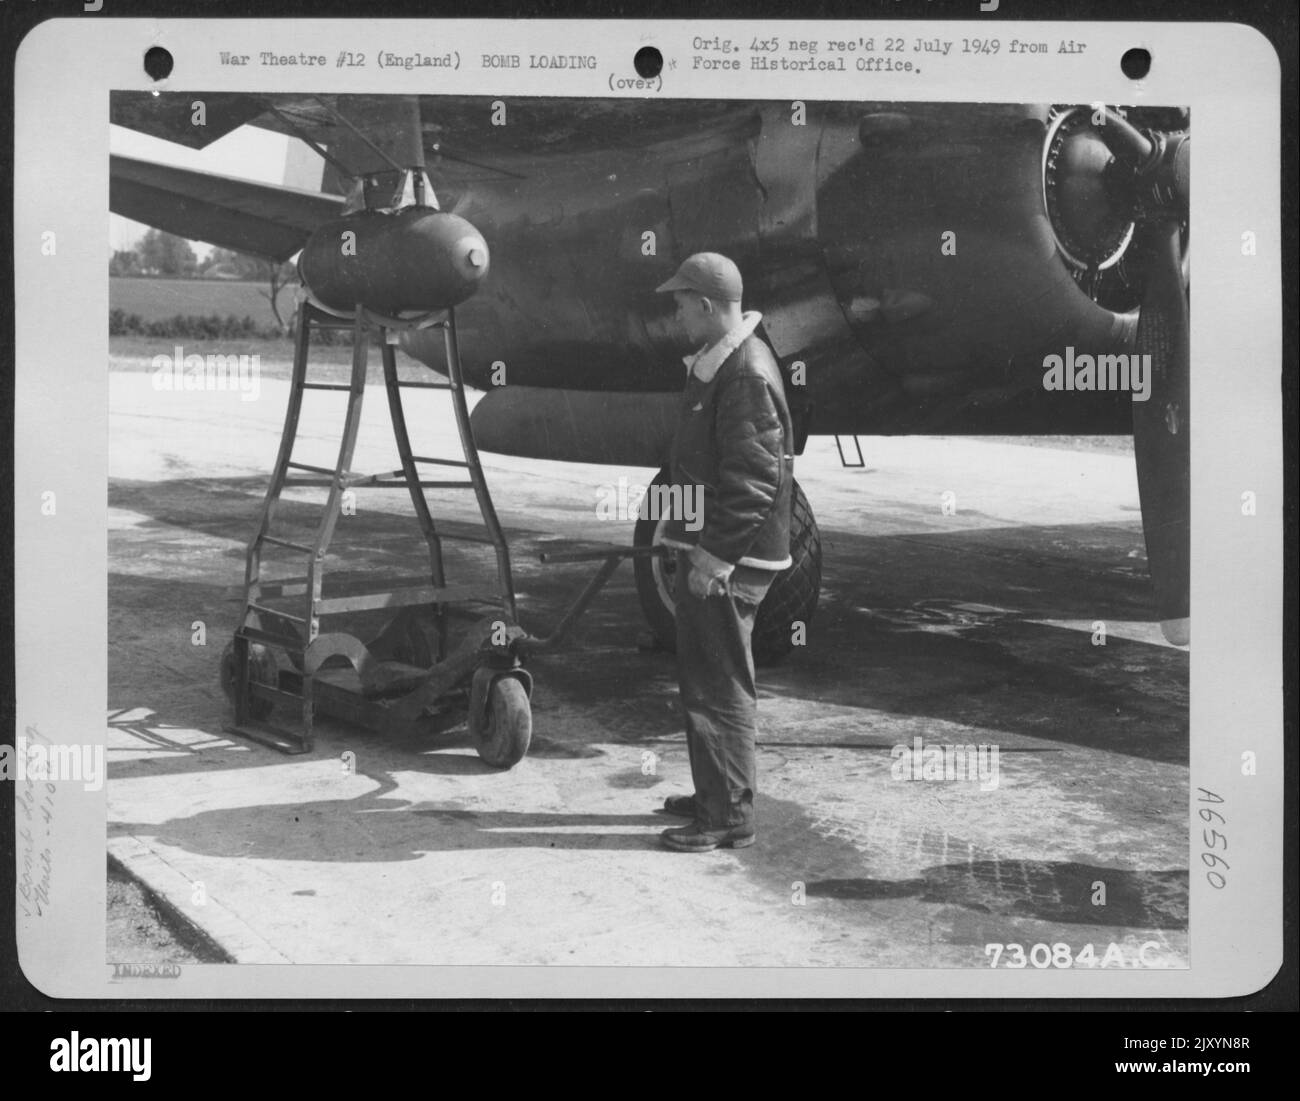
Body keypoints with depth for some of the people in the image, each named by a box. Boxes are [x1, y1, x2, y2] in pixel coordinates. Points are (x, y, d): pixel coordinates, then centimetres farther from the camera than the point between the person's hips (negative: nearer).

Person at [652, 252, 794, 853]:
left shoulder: (748, 376, -20)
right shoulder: (715, 362, 14)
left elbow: (753, 482, -24)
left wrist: (715, 557, -23)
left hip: (728, 560, -11)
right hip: (706, 546, 11)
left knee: (721, 685, -4)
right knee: (700, 675, 19)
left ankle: (730, 816, 4)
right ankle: (714, 793, 31)